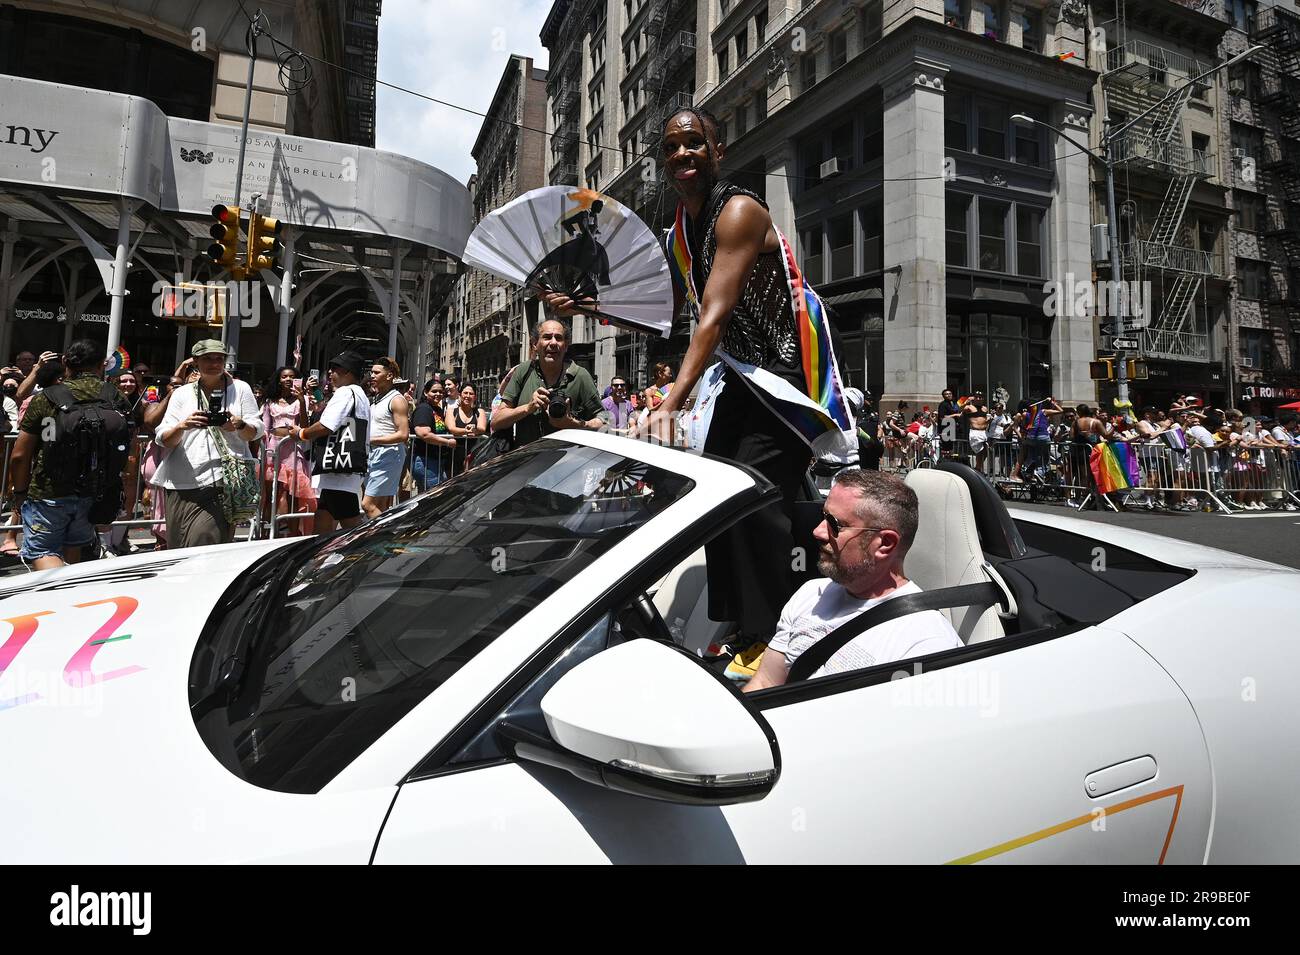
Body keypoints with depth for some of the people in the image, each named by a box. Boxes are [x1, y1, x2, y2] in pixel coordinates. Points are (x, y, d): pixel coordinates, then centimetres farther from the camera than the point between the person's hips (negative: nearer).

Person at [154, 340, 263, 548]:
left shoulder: (240, 388, 12)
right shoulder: (182, 393, 15)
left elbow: (256, 431, 8)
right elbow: (164, 439, 8)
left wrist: (239, 425, -15)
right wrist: (182, 426, -14)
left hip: (221, 484, -2)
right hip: (181, 484, 2)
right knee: (176, 549, 3)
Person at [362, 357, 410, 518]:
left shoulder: (397, 400, -10)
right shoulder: (377, 398, 17)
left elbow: (403, 435, -17)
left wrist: (373, 440, -17)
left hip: (389, 455, -9)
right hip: (374, 455, 9)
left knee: (368, 505, -12)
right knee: (381, 507, 9)